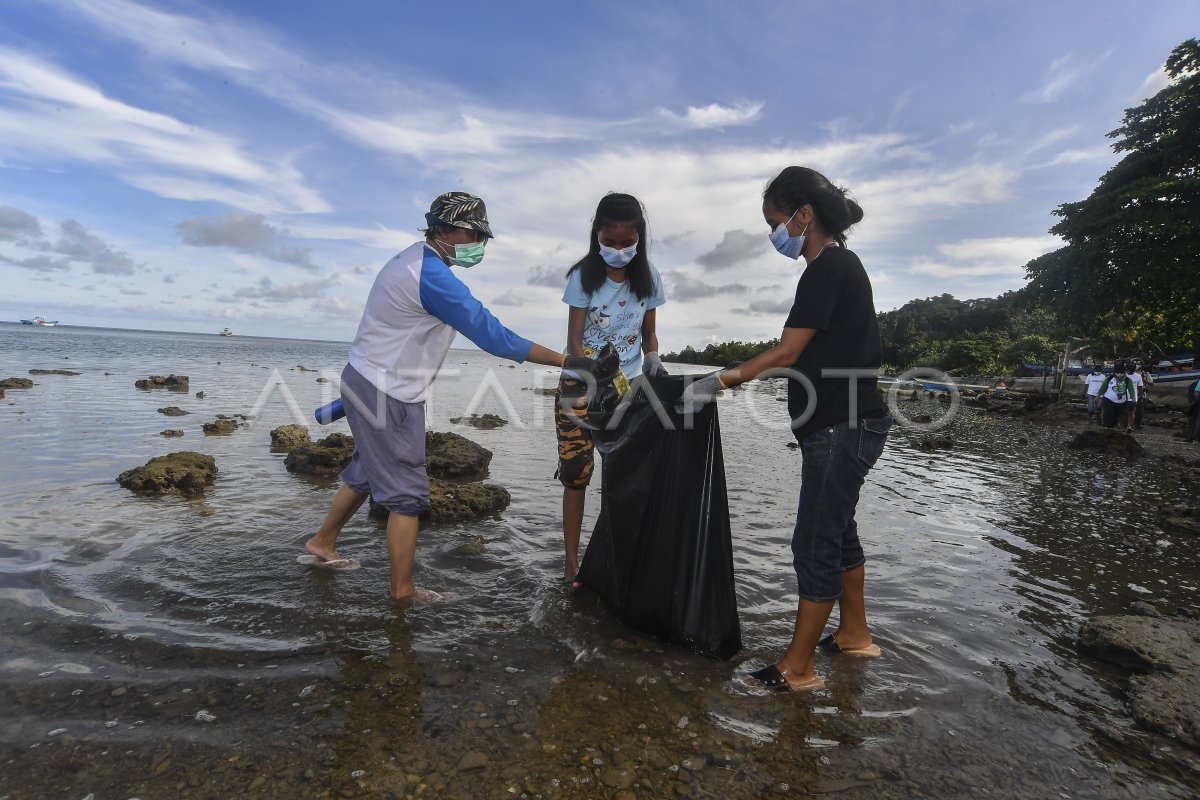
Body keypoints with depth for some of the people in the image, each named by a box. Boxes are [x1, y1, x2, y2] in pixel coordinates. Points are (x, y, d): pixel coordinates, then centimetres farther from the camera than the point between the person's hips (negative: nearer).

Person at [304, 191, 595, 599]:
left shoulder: (413, 259, 11)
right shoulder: (433, 276, -23)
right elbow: (491, 335, -27)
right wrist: (568, 360, -25)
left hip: (368, 382, 10)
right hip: (387, 396, -10)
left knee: (367, 472, 24)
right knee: (406, 494, -1)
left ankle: (323, 543, 43)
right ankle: (402, 592, 12)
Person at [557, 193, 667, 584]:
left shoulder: (648, 278, 0)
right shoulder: (584, 276, -8)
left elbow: (648, 333, 7)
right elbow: (574, 339, -11)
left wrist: (652, 356, -15)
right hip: (581, 384, -2)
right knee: (576, 472, -2)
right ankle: (572, 559, 10)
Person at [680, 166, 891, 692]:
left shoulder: (828, 268, -15)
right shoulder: (839, 265, 15)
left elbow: (787, 354, -20)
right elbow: (803, 356, 16)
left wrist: (718, 382, -15)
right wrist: (739, 376, 13)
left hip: (841, 430, -10)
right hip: (846, 426, 10)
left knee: (816, 543, -2)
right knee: (837, 531, 20)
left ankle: (797, 668, 11)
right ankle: (855, 634, 37)